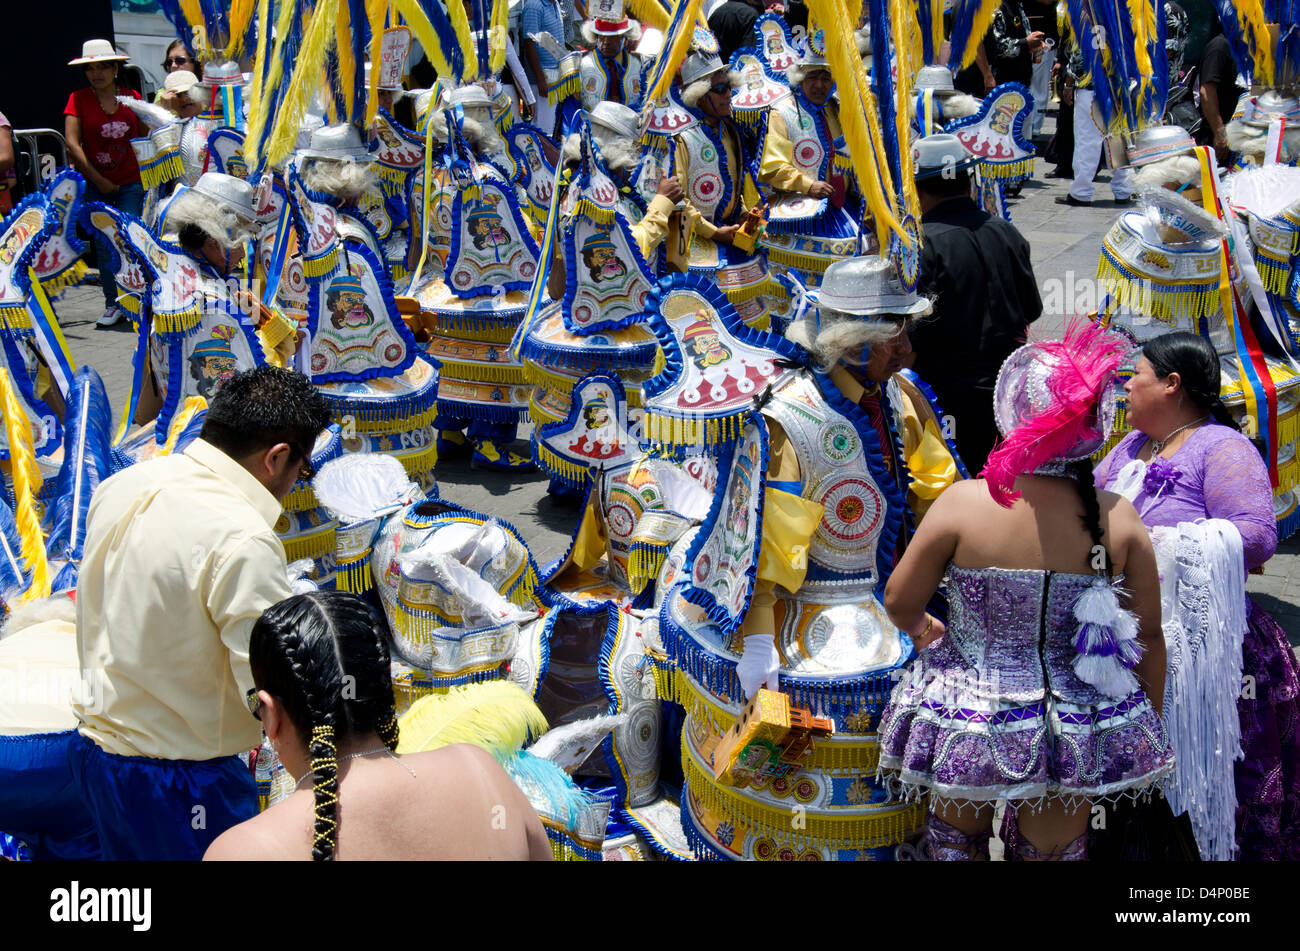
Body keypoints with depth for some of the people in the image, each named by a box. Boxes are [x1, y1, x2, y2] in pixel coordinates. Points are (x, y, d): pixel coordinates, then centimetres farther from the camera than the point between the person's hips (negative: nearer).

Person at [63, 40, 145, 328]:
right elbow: (72, 144, -6)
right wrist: (99, 180, -8)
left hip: (131, 183, 0)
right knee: (103, 244, 2)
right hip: (95, 185, 0)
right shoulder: (79, 99, 0)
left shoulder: (132, 98, 5)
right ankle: (112, 303, 12)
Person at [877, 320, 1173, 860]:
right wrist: (1150, 726, 14)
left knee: (956, 843, 23)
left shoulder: (963, 503, -18)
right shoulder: (1119, 517, -11)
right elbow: (1148, 636, -2)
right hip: (1073, 738, 2)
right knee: (1055, 851, 21)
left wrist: (921, 629, 16)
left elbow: (899, 603, -8)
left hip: (967, 728, -2)